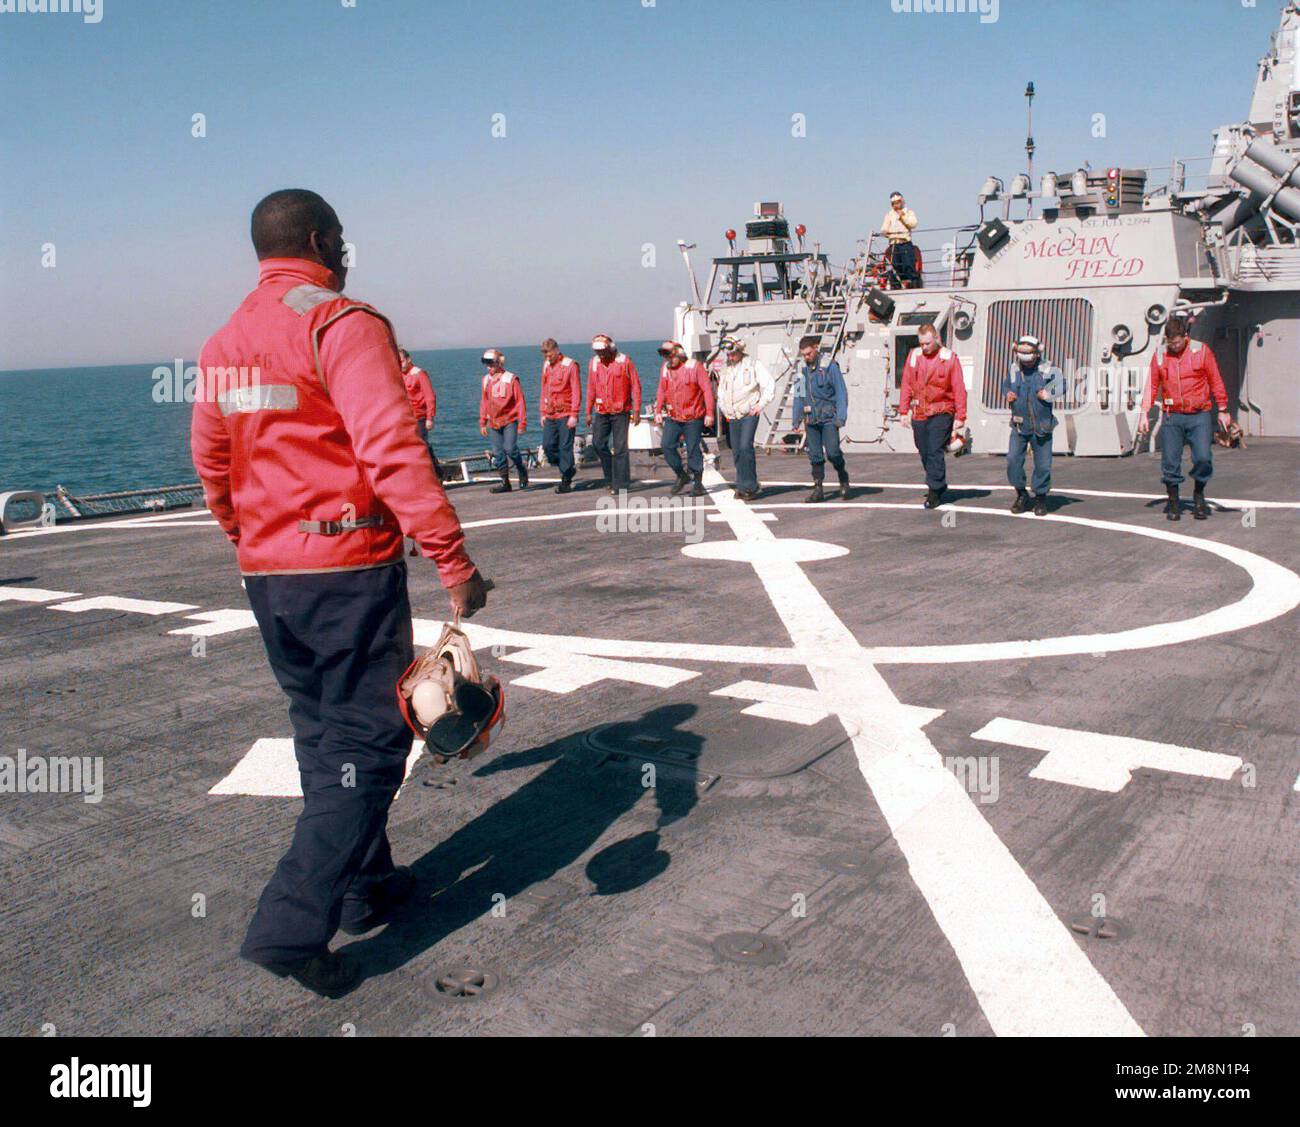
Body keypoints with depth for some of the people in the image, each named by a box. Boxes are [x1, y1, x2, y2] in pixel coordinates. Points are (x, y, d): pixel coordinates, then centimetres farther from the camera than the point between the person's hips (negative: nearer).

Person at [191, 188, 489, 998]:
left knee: (324, 734, 18)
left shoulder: (225, 343, 11)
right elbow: (391, 451, -22)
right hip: (349, 567, -8)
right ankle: (293, 926, -5)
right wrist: (453, 560, -21)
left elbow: (211, 463, 18)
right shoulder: (342, 324, -12)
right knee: (369, 741, 0)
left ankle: (367, 887, 32)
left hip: (266, 574, 8)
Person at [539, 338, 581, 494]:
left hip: (566, 415, -6)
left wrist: (574, 415, -15)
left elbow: (576, 391, -10)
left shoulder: (570, 365, -7)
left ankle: (566, 482, 1)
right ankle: (567, 470, 21)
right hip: (550, 415, 6)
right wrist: (543, 413, 16)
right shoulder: (546, 365, 13)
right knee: (548, 445, 2)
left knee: (565, 448, -5)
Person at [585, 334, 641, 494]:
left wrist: (636, 410, -8)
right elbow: (591, 388, 12)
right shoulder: (594, 363, 5)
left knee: (620, 448, -3)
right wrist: (588, 412, 11)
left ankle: (620, 483, 3)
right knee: (598, 443, 0)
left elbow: (635, 386, -5)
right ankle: (610, 477, 17)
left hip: (620, 411, -4)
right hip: (602, 412, 4)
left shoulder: (624, 362, -8)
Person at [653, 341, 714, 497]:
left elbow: (707, 389, -10)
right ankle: (681, 476, 12)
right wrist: (658, 411, 10)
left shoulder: (695, 366, -9)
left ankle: (698, 483, 11)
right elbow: (662, 391, 16)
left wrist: (709, 413, -14)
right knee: (666, 446, -6)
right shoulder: (665, 368, 7)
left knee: (693, 450, -1)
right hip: (673, 418, 5)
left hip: (693, 418, -5)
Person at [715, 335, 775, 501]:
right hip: (732, 417, 5)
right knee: (736, 452, 4)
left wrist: (761, 404, -8)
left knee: (745, 447, -18)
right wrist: (723, 409, 13)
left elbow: (769, 384, -3)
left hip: (749, 414, -5)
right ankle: (743, 486, 12)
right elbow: (720, 389, 24)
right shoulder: (724, 367, 12)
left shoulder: (753, 365, -3)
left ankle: (748, 486, -13)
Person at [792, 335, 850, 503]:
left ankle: (844, 480, 15)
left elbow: (841, 393, -6)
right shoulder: (803, 370, 11)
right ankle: (818, 487, 10)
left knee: (832, 452, -8)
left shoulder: (829, 366, -6)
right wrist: (796, 420, 15)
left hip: (828, 418, -5)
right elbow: (798, 396, 18)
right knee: (815, 455, 4)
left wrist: (840, 418, -12)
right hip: (810, 419, 5)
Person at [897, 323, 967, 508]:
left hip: (941, 413, -4)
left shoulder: (949, 357, -4)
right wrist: (903, 410, 4)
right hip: (919, 414, 4)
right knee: (924, 453, 10)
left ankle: (935, 492, -6)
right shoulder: (914, 356, 6)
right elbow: (906, 385, 9)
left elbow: (959, 389, -5)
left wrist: (960, 416, -8)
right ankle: (939, 485, 28)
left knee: (935, 452, -10)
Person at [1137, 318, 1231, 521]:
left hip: (1200, 415, -1)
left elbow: (1216, 382, 5)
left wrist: (1222, 410, 5)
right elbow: (1152, 386, 9)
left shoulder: (1201, 350, 0)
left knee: (1203, 458, -11)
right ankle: (1173, 502, 13)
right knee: (1170, 462, -2)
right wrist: (1144, 414, 2)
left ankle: (1198, 494, 15)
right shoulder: (1159, 355, 5)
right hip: (1172, 416, 1)